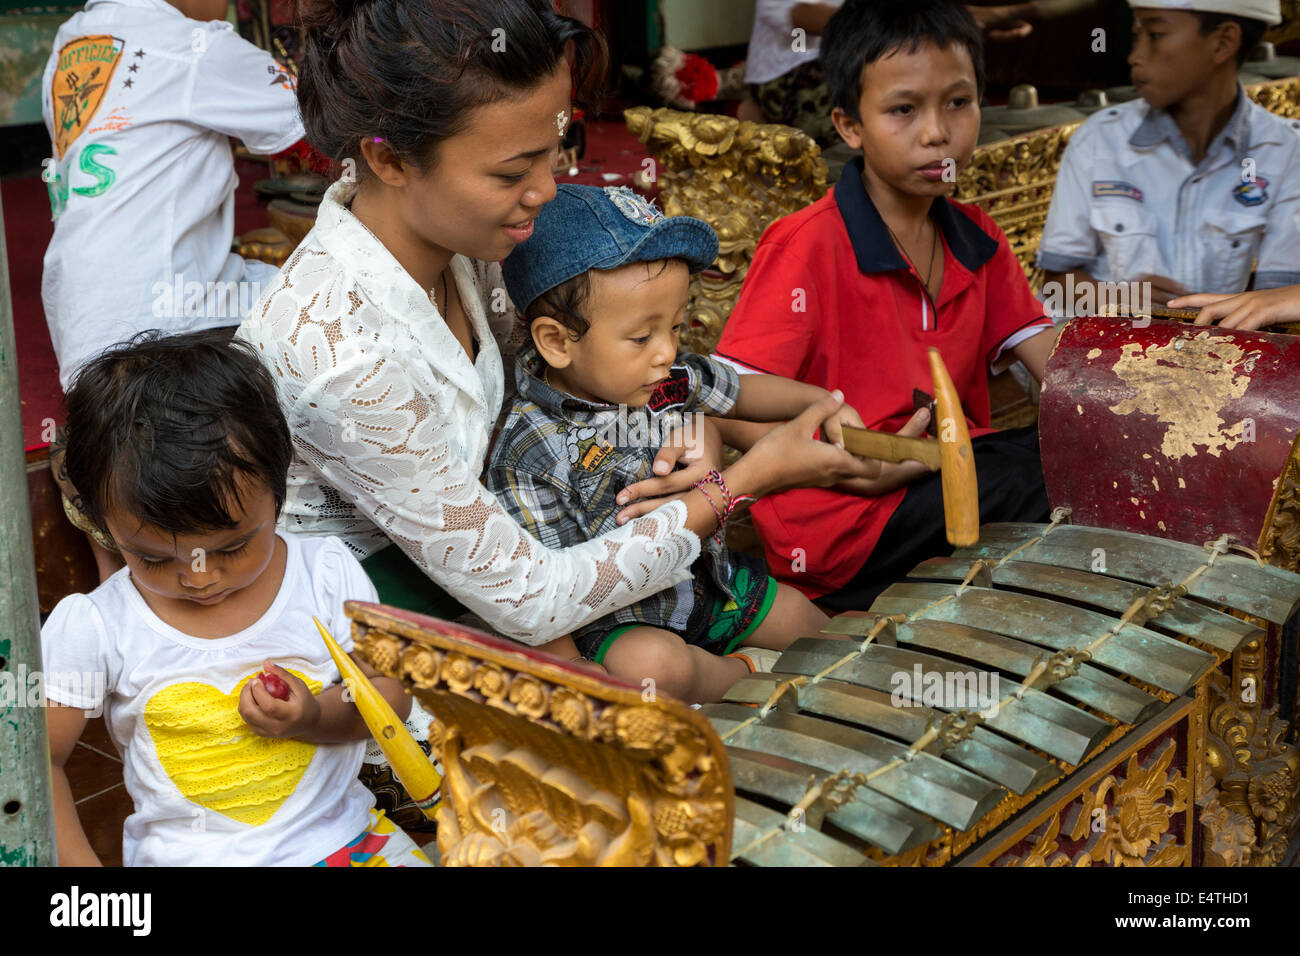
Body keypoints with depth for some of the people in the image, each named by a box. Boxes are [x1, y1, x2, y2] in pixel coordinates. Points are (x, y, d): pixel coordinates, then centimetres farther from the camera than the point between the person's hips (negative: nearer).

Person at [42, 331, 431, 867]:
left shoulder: (329, 577, -4)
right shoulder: (94, 629, -7)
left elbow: (390, 692, 4)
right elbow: (34, 760, 0)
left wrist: (316, 718, -15)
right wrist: (78, 863, -11)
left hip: (338, 837, 1)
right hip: (183, 857, 0)